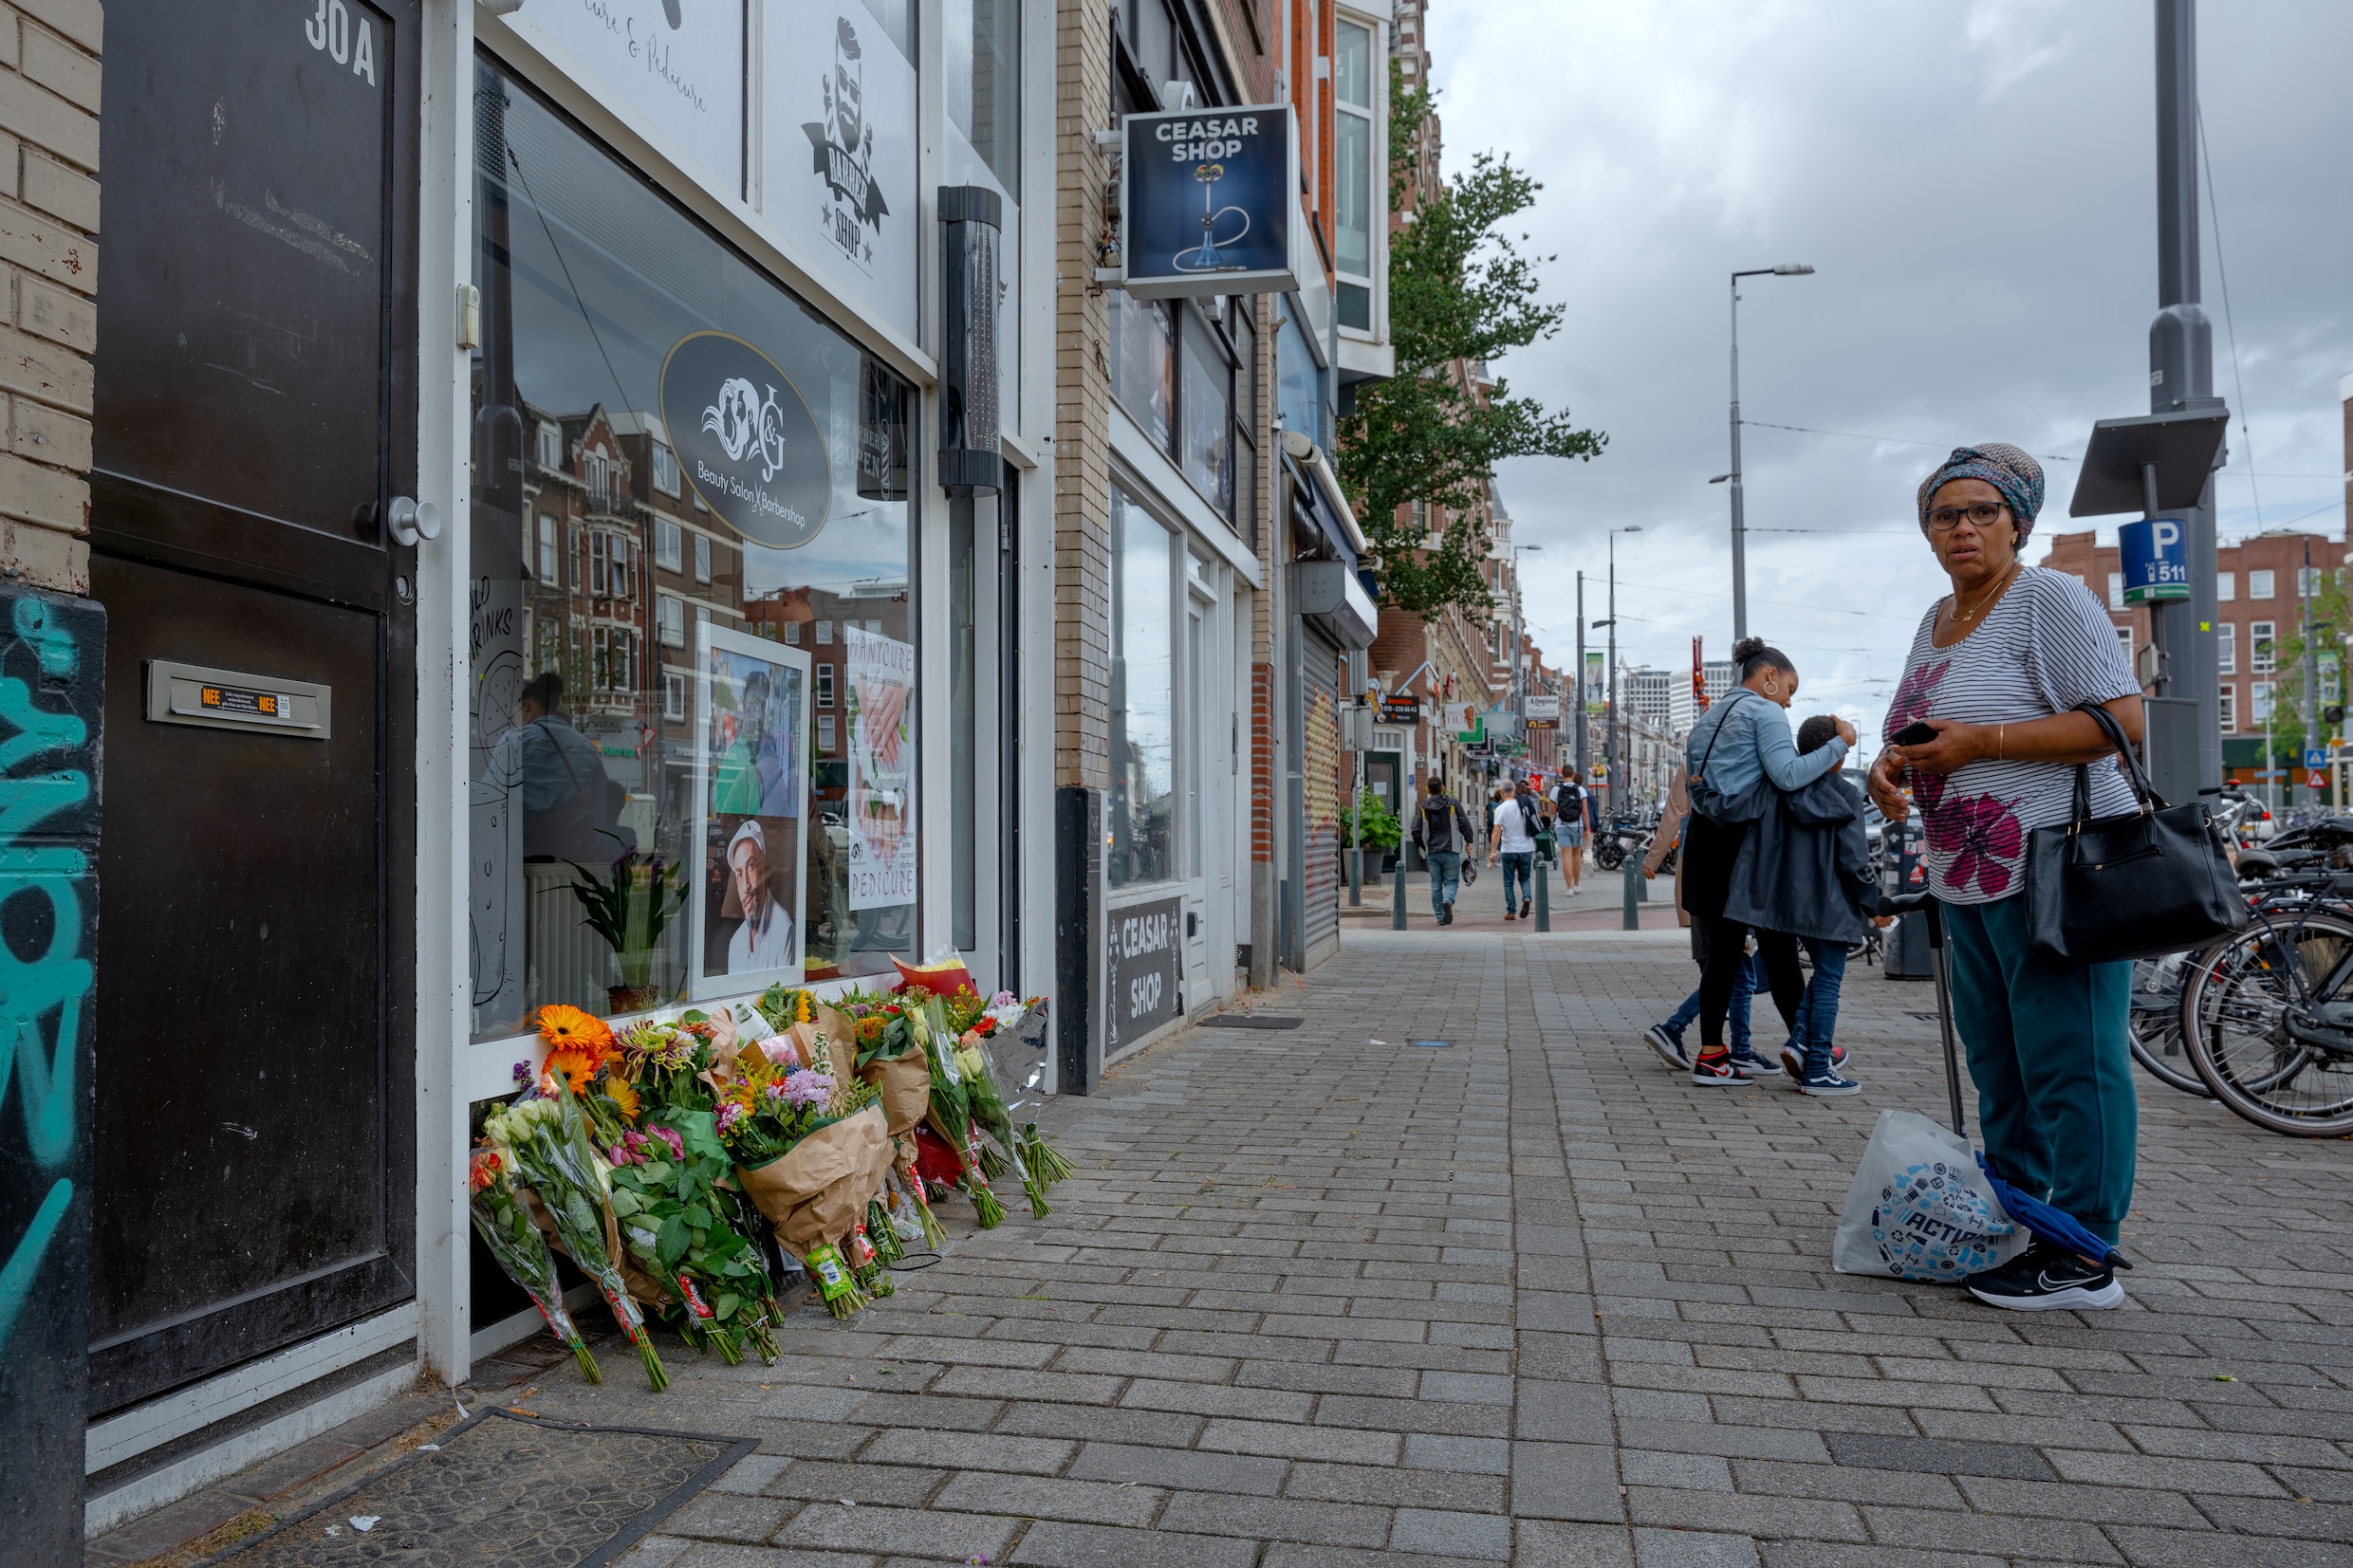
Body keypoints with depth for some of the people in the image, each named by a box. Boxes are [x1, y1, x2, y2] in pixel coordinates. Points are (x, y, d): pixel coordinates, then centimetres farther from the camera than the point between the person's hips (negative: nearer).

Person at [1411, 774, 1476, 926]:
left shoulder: (1423, 807, 3)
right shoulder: (1453, 803, -1)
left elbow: (1416, 831, 0)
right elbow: (1465, 824, -6)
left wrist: (1422, 847, 13)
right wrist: (1468, 841, 6)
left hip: (1432, 852, 2)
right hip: (1451, 851, -2)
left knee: (1436, 884, 10)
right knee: (1451, 881, 5)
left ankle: (1440, 916, 9)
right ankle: (1448, 900, -26)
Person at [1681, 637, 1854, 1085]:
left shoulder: (1710, 717, 21)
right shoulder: (1764, 711, -5)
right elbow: (1787, 776, -17)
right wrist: (1839, 744, -11)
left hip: (1706, 837, 8)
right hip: (1744, 842, -8)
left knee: (1725, 948, 9)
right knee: (1778, 946, 3)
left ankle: (1712, 1055, 8)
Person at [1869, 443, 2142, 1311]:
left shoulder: (2049, 600, -7)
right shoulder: (1938, 620, 17)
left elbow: (2121, 720, -16)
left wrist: (1980, 741, -20)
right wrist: (1889, 766, 4)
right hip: (1966, 880, 9)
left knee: (2070, 1063, -5)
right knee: (1997, 1066, 15)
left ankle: (2082, 1258, 3)